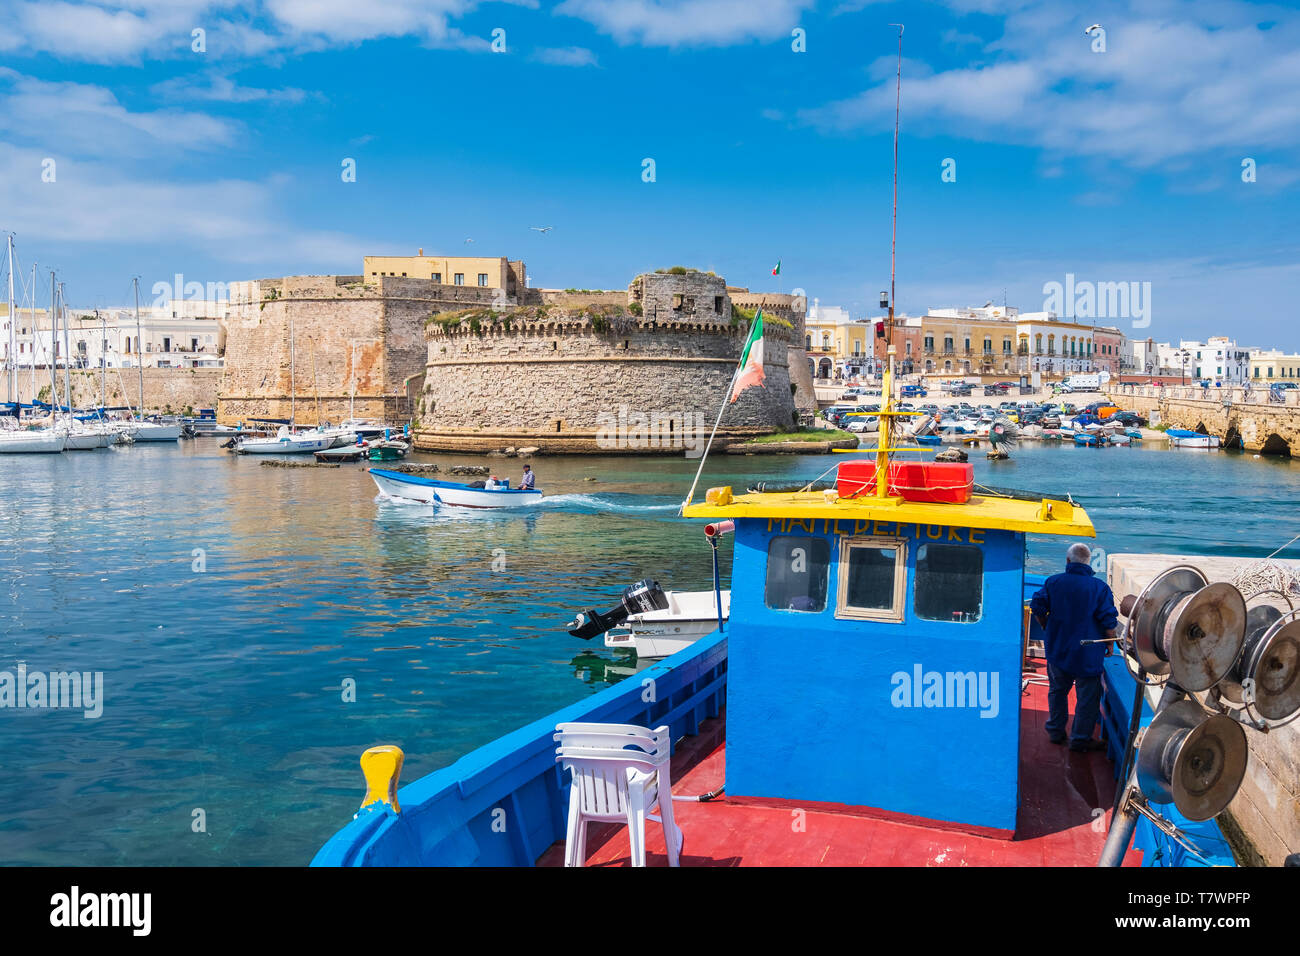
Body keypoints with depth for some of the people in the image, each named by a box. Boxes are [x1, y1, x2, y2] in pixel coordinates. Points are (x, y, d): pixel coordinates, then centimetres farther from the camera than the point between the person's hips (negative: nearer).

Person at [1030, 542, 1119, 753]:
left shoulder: (1053, 582, -5)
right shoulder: (1100, 587, -10)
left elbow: (1037, 608, -3)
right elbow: (1109, 621, -12)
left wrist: (1047, 628, 14)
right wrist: (1110, 644, 2)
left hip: (1057, 648, 3)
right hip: (1088, 653, -3)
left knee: (1057, 690, 21)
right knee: (1087, 696, 10)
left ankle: (1055, 732, 31)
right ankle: (1080, 739, 16)